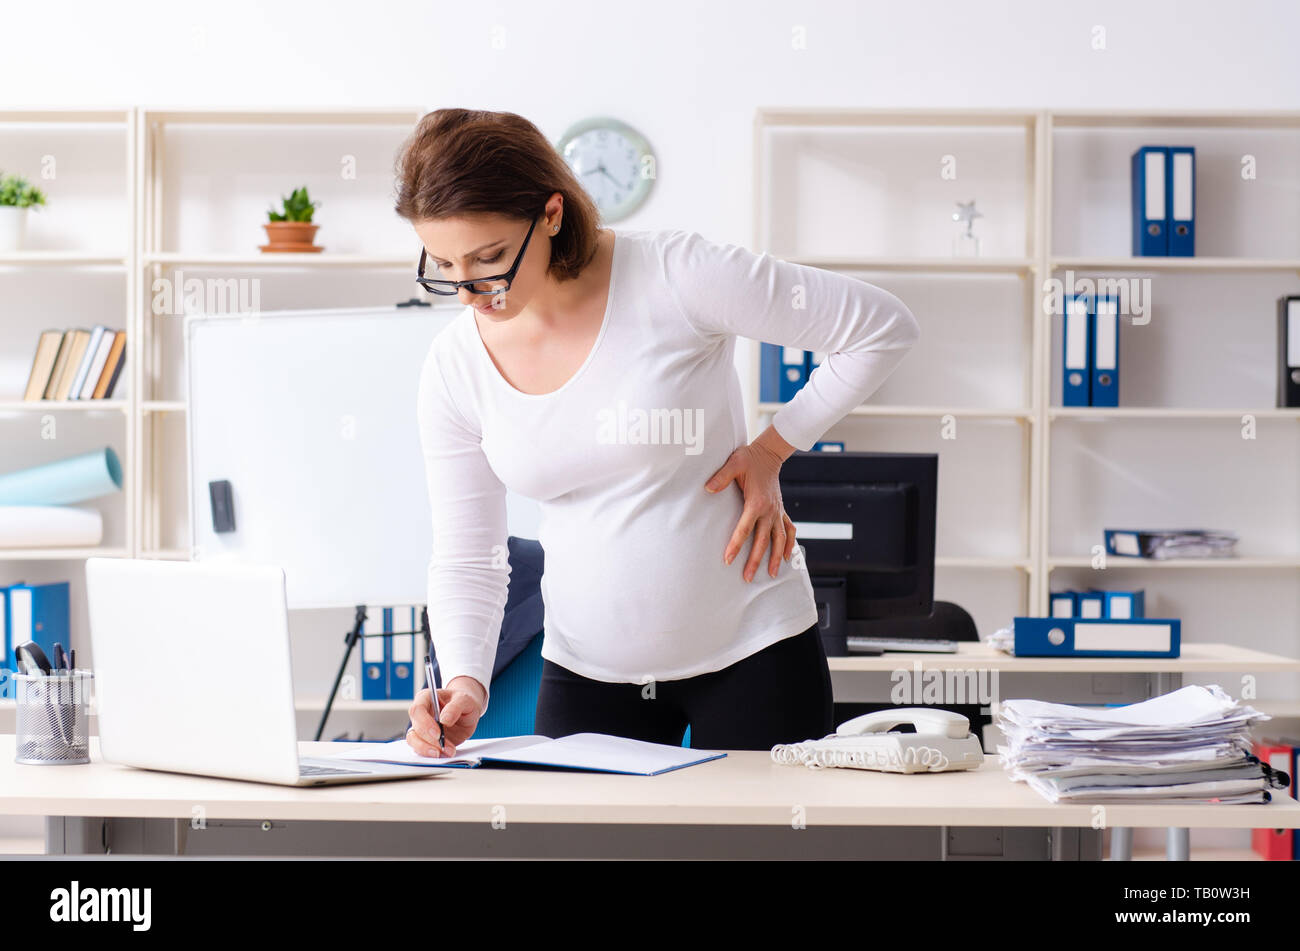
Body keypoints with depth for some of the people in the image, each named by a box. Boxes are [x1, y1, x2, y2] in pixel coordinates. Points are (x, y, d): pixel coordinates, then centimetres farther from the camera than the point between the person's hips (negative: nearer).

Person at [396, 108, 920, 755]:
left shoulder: (673, 275, -19)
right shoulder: (453, 367, -6)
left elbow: (883, 327, -11)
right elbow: (466, 561, 1)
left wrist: (771, 449, -10)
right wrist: (466, 681, -16)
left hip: (752, 654, -3)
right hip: (587, 672, 3)